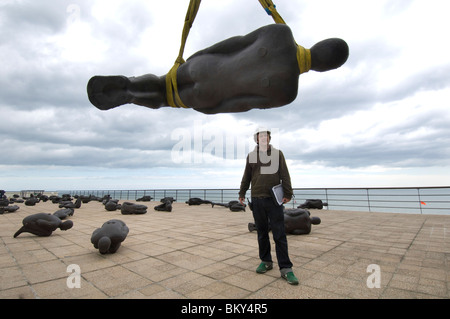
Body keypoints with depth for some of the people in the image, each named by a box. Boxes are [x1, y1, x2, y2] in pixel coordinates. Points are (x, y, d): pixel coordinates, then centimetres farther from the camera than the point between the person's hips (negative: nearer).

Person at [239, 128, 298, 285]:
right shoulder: (251, 156, 9)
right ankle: (266, 261, 26)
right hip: (257, 200, 2)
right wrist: (242, 193, 15)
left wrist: (287, 193, -6)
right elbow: (246, 177, 15)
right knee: (262, 233, 11)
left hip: (274, 200, -2)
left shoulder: (277, 153, 6)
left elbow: (285, 175, 1)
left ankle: (285, 269, 6)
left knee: (279, 234, -1)